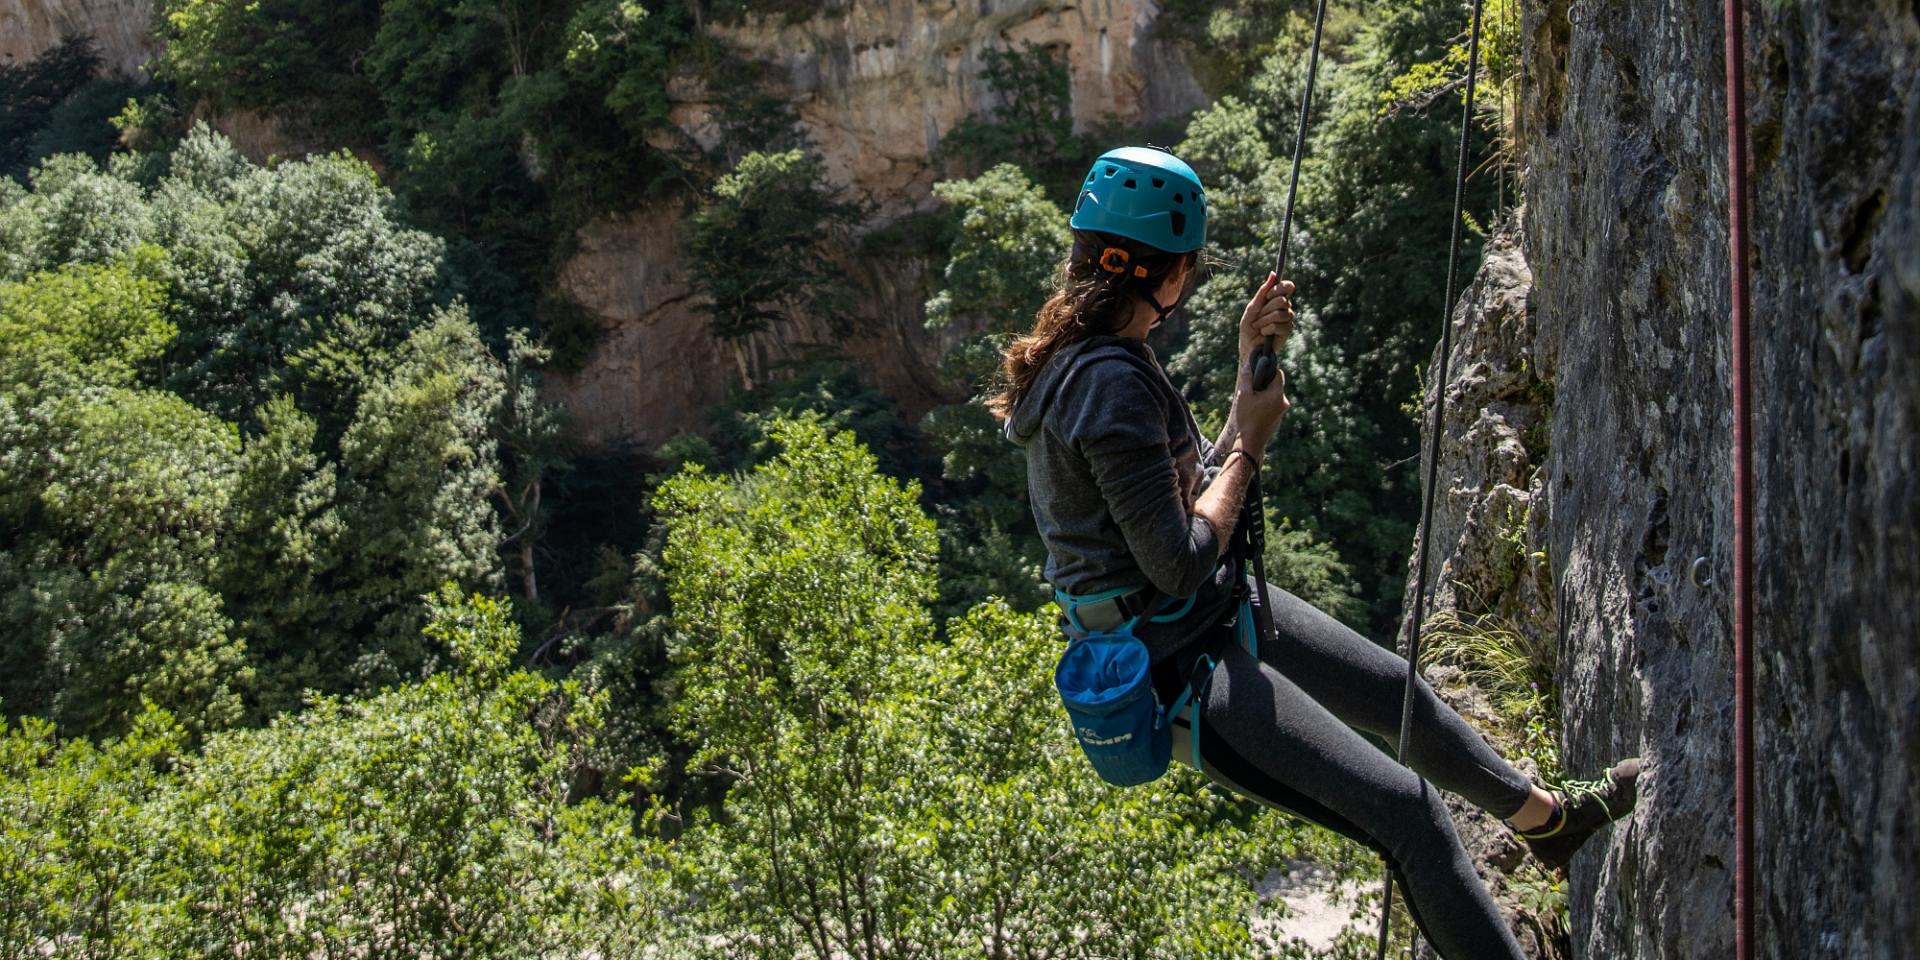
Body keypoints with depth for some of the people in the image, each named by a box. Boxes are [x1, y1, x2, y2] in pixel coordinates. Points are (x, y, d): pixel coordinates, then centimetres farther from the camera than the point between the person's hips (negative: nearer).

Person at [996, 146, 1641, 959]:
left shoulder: (1080, 356, 4)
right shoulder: (1109, 382, -27)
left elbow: (1199, 487, 13)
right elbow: (1180, 564, -26)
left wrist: (1252, 372, 2)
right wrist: (1250, 440, -13)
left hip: (1216, 612, 11)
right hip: (1177, 663, -11)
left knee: (1399, 692, 25)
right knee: (1406, 808, -13)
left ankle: (1547, 816, 48)